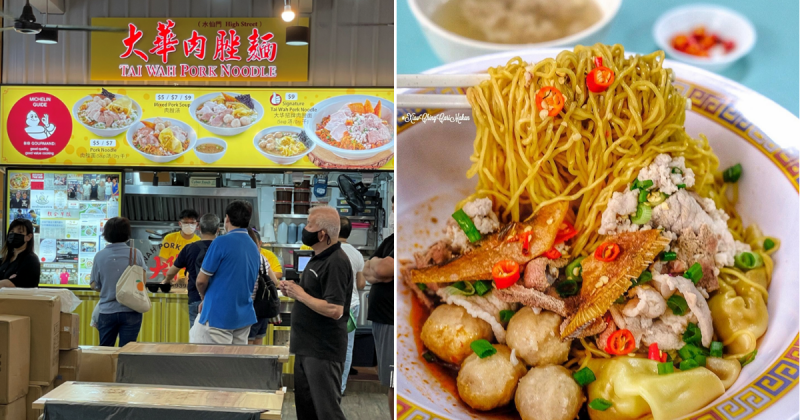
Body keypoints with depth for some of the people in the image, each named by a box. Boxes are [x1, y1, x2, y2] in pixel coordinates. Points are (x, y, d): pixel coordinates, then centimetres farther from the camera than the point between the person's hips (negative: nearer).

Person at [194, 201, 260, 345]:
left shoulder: (222, 242, -13)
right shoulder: (254, 248, 9)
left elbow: (201, 280, -9)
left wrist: (205, 297, 13)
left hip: (219, 315, -7)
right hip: (244, 315, 7)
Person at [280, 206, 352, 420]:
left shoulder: (336, 262, -20)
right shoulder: (319, 257, 12)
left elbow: (334, 310, -28)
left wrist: (300, 295, -18)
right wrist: (293, 290, 4)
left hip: (323, 351, -10)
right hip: (306, 347, 10)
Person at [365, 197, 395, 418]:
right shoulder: (390, 240, 16)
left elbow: (383, 270, -21)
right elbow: (366, 271, 13)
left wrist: (375, 263, 0)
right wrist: (377, 272, -8)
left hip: (393, 321, -8)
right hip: (380, 318, 8)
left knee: (394, 383, -4)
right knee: (389, 382, 13)